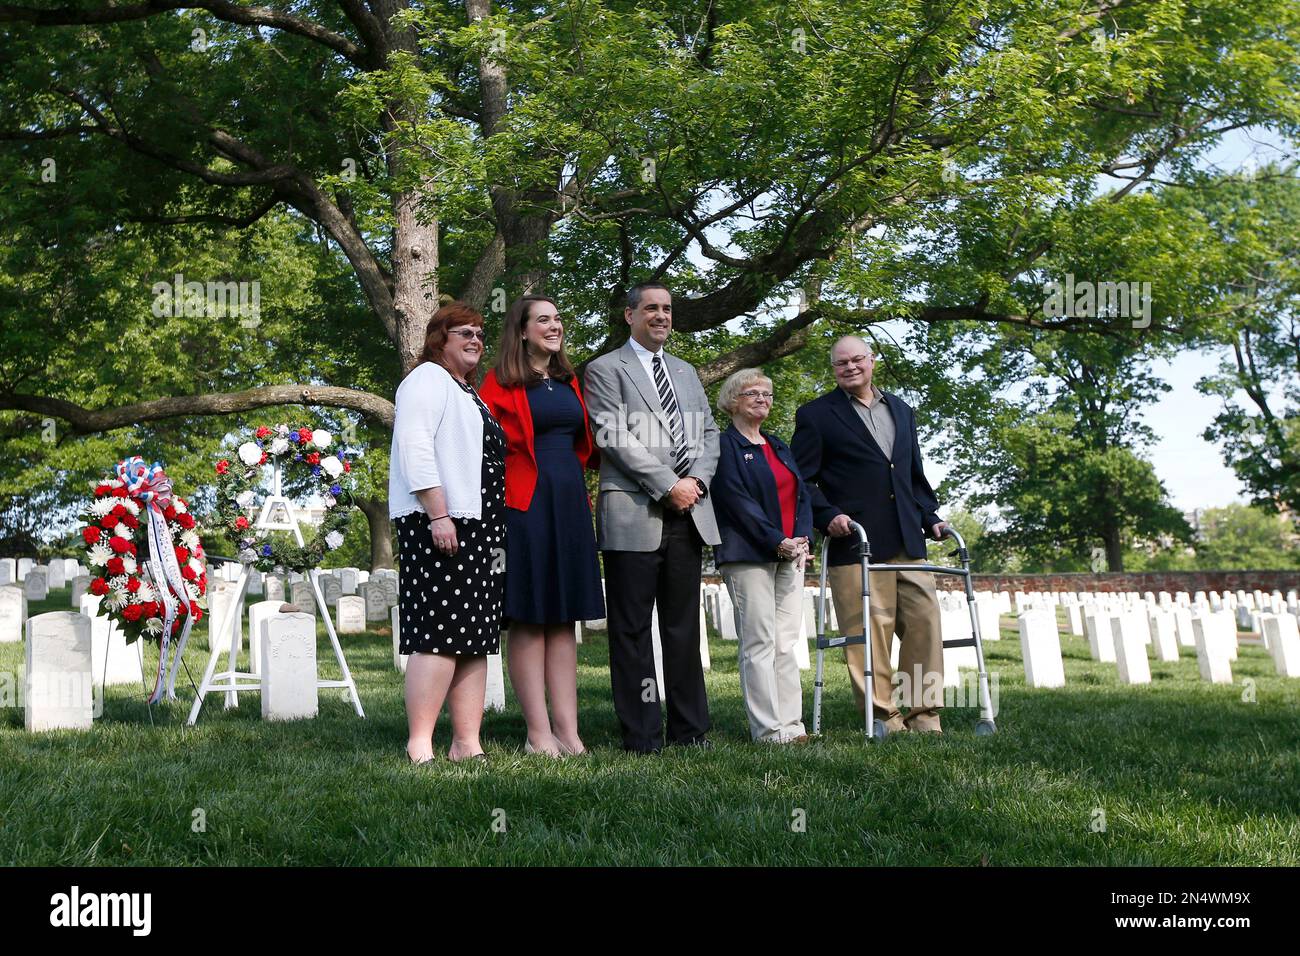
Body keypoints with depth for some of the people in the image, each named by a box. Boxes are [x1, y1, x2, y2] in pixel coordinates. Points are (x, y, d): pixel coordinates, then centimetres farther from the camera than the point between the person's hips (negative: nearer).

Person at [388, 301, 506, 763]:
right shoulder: (427, 379, 0)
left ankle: (467, 744, 6)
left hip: (481, 530, 9)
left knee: (476, 640, 4)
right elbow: (414, 447, -13)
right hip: (440, 526, -9)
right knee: (440, 636, -13)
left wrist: (497, 530, 21)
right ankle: (419, 745, -11)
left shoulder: (470, 394, 27)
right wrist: (438, 515, -21)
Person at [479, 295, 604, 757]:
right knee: (528, 619, -3)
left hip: (569, 502, 6)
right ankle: (539, 734, 0)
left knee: (564, 617, 6)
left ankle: (568, 730, 8)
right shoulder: (501, 384, -1)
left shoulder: (569, 382, 18)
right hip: (524, 504, -6)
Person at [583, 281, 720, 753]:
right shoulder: (605, 370, 2)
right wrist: (668, 485, -13)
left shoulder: (686, 372, 23)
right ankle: (641, 734, 4)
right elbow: (614, 436, -8)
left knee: (684, 626, 9)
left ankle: (689, 727, 15)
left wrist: (696, 478, -2)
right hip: (634, 514, -6)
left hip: (687, 513, 6)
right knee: (632, 629, -1)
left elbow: (708, 432, 18)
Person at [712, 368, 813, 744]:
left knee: (786, 642, 6)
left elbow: (802, 494, 16)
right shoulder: (724, 445, -2)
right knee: (759, 643, -7)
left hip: (790, 554, 7)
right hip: (749, 556, -7)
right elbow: (737, 500, -11)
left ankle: (790, 723, 9)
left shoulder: (779, 447, 21)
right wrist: (778, 541, -15)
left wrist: (802, 538, -2)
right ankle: (769, 728, -5)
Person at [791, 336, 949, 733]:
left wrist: (929, 516, 13)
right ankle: (883, 716, 1)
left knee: (924, 620, 2)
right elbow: (801, 480, 1)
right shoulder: (815, 415, 5)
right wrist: (828, 516, -14)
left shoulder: (902, 411, 21)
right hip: (854, 541, -5)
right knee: (869, 629, -7)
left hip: (907, 540, 5)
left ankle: (924, 714, 11)